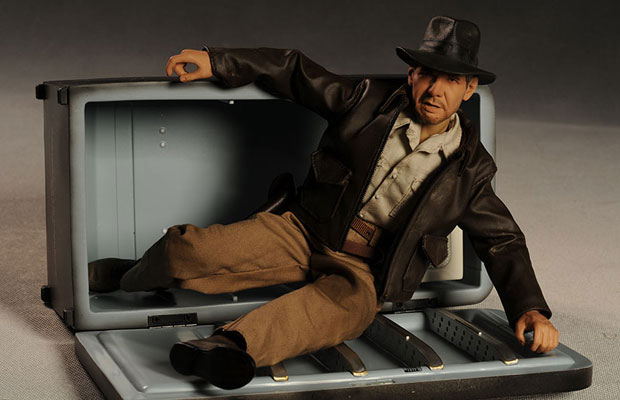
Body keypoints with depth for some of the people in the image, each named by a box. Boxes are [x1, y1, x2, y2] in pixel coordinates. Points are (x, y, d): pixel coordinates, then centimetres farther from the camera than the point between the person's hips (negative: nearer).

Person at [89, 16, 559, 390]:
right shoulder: (370, 101, 2)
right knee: (188, 250, -16)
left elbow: (502, 241, 10)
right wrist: (216, 61, 2)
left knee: (340, 307, -40)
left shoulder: (469, 168, 3)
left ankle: (230, 346, -65)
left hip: (366, 270, -2)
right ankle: (126, 279, 17)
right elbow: (296, 71, 10)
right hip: (307, 231, 2)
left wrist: (530, 309, -4)